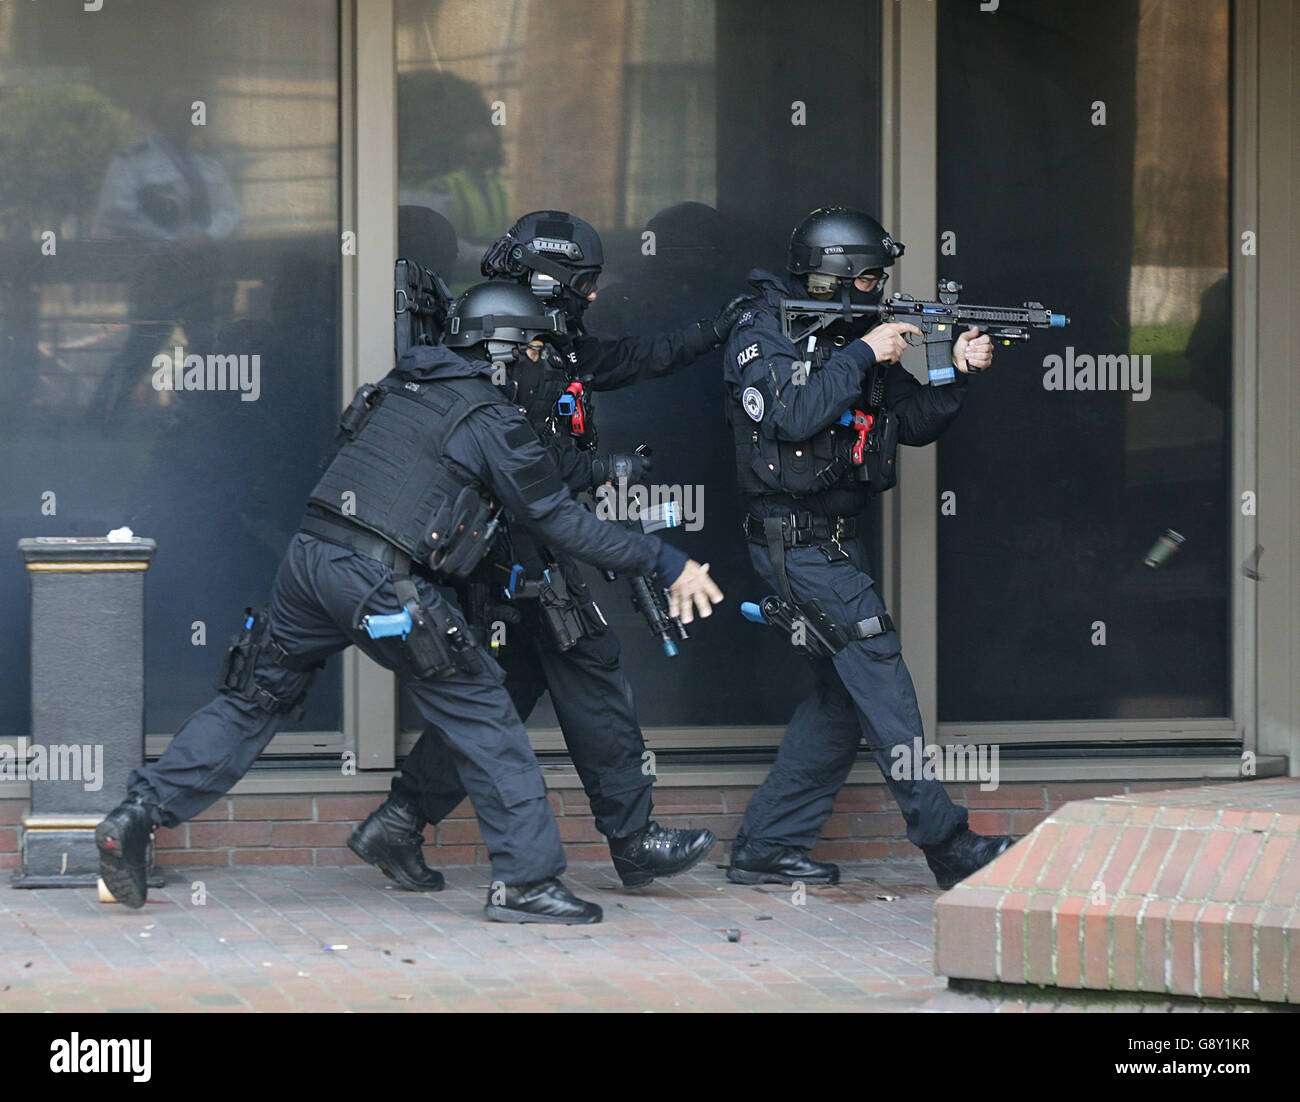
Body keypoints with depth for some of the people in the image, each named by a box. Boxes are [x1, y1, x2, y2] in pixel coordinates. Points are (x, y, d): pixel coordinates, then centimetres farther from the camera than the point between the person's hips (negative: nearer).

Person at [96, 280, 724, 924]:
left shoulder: (400, 387, 19)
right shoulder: (493, 421, -1)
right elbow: (560, 521, -1)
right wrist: (665, 563, 4)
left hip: (309, 554, 7)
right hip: (382, 582, -7)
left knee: (255, 699, 17)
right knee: (480, 713, 3)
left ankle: (137, 817, 9)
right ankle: (526, 881, 2)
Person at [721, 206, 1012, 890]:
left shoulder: (855, 337, 14)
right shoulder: (763, 336, -9)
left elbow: (915, 422, 12)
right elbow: (795, 415, -24)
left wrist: (958, 372, -5)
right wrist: (863, 355, -18)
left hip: (836, 542, 9)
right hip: (796, 544, -9)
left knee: (844, 693, 9)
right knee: (879, 679, -10)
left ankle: (767, 846, 13)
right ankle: (947, 845, -8)